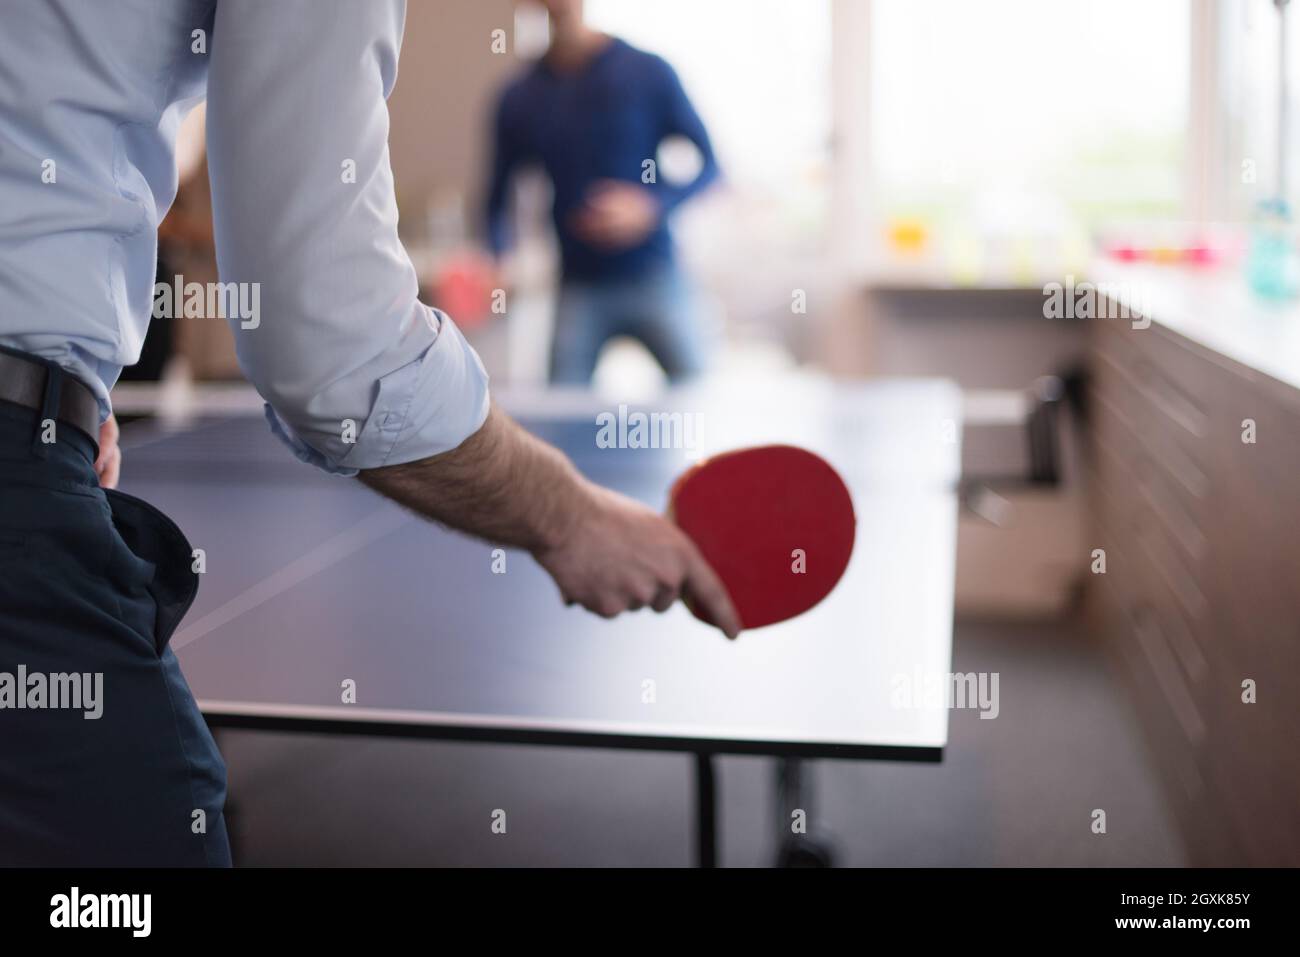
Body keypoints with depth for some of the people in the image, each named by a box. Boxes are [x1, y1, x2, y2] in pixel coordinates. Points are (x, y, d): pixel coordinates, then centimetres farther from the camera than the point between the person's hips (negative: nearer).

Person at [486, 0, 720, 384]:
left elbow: (708, 162, 1)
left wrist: (651, 205, -17)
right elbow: (498, 198, 10)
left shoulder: (646, 72, -3)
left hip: (655, 280, -1)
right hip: (579, 291, 2)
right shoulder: (519, 100, 4)